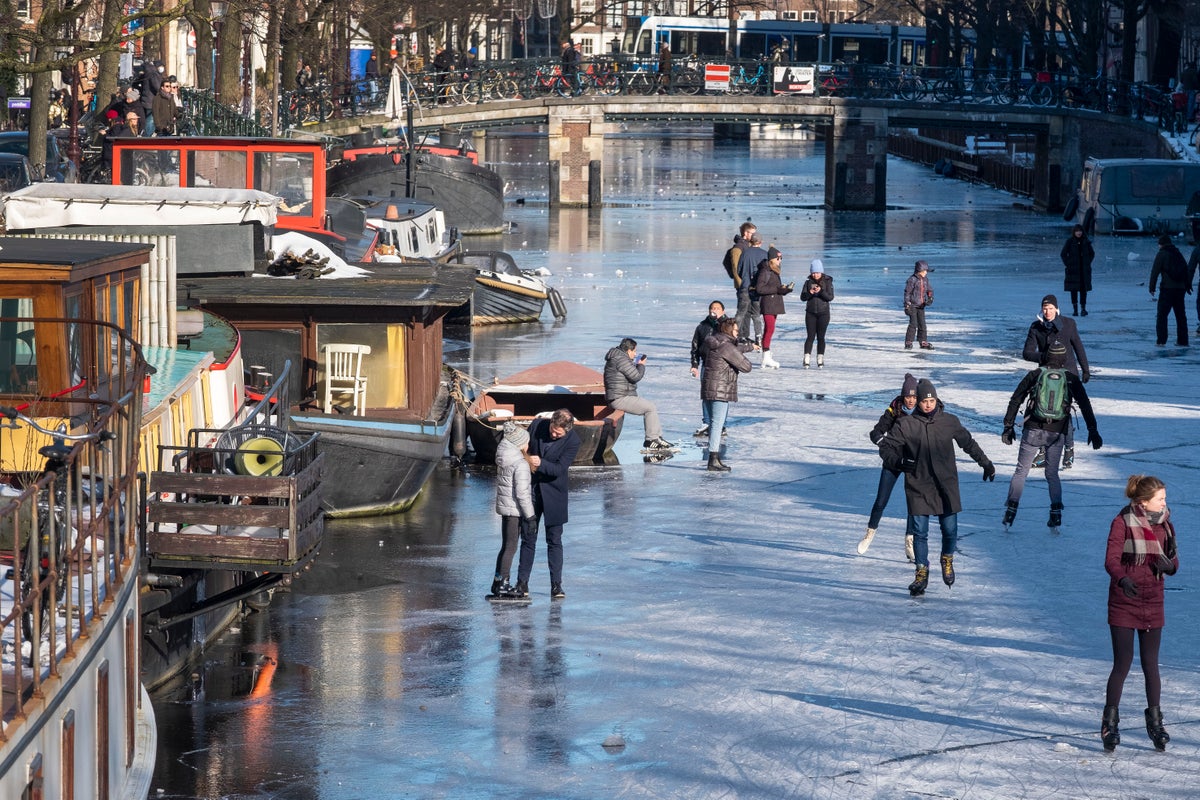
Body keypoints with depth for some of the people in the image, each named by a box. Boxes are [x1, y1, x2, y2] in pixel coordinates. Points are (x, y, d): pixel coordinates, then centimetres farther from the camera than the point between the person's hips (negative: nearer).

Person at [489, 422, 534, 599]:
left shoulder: (503, 459, 6)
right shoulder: (521, 464, -19)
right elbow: (522, 493, -20)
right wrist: (530, 516, -15)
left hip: (504, 505, 9)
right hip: (515, 509, -9)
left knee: (506, 546, 17)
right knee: (510, 547, -2)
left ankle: (498, 582, 22)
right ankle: (502, 584, 0)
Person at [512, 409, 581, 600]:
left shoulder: (573, 440, -16)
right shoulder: (537, 425, -7)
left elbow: (560, 468, -22)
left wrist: (540, 463, -36)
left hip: (553, 493, -3)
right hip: (531, 489, 3)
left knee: (554, 540, 1)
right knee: (528, 538, 6)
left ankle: (556, 585, 7)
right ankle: (522, 584, 10)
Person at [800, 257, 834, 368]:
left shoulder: (827, 281, -3)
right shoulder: (808, 281, 3)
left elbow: (830, 297, -10)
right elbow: (802, 297, 0)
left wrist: (821, 291, -26)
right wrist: (809, 293, -20)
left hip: (823, 313, -1)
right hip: (810, 312, 1)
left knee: (821, 337, 1)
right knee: (810, 336, -3)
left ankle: (820, 360, 7)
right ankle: (806, 360, -6)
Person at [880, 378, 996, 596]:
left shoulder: (949, 422, 3)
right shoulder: (906, 424, -3)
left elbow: (968, 443, 17)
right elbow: (887, 446, 0)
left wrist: (986, 463, 25)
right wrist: (898, 462, -19)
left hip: (946, 485, 1)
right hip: (918, 486, -1)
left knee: (950, 528, 2)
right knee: (919, 531, -3)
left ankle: (947, 559, 31)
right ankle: (922, 572, 8)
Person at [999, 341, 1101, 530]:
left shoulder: (1034, 375, 3)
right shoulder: (1071, 379, 4)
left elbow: (1015, 400, 4)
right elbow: (1085, 405, 0)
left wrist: (1008, 426, 10)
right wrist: (1092, 430, 1)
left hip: (1033, 431, -1)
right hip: (1057, 433, 1)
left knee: (1021, 471, 9)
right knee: (1052, 474, 13)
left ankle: (1011, 510, -1)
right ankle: (1056, 514, 0)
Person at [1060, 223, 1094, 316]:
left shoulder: (1086, 242, 4)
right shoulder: (1070, 242, -2)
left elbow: (1092, 253, 16)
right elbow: (1063, 254, 1)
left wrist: (1088, 263, 5)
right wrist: (1067, 264, -6)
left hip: (1084, 270, 2)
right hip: (1073, 269, -2)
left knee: (1084, 289, 1)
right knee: (1074, 289, 1)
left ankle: (1083, 308, 5)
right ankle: (1075, 310, 6)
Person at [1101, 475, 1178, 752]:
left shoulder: (1163, 524, 5)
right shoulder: (1123, 523, -10)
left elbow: (1172, 563, 10)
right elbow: (1111, 560, -17)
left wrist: (1169, 564, -15)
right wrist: (1123, 579, -38)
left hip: (1153, 602, 4)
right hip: (1124, 602, -4)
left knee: (1151, 664, 8)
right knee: (1123, 662, -5)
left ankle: (1155, 722, 18)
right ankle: (1110, 723, 5)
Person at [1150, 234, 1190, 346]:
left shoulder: (1162, 254, -5)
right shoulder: (1178, 253, 15)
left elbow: (1155, 272, -9)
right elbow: (1186, 270, 22)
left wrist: (1152, 288, -6)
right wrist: (1187, 285, 29)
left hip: (1168, 288, -6)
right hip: (1180, 288, 6)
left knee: (1162, 314, -2)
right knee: (1181, 315, 12)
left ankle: (1161, 340, -10)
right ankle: (1183, 340, 13)